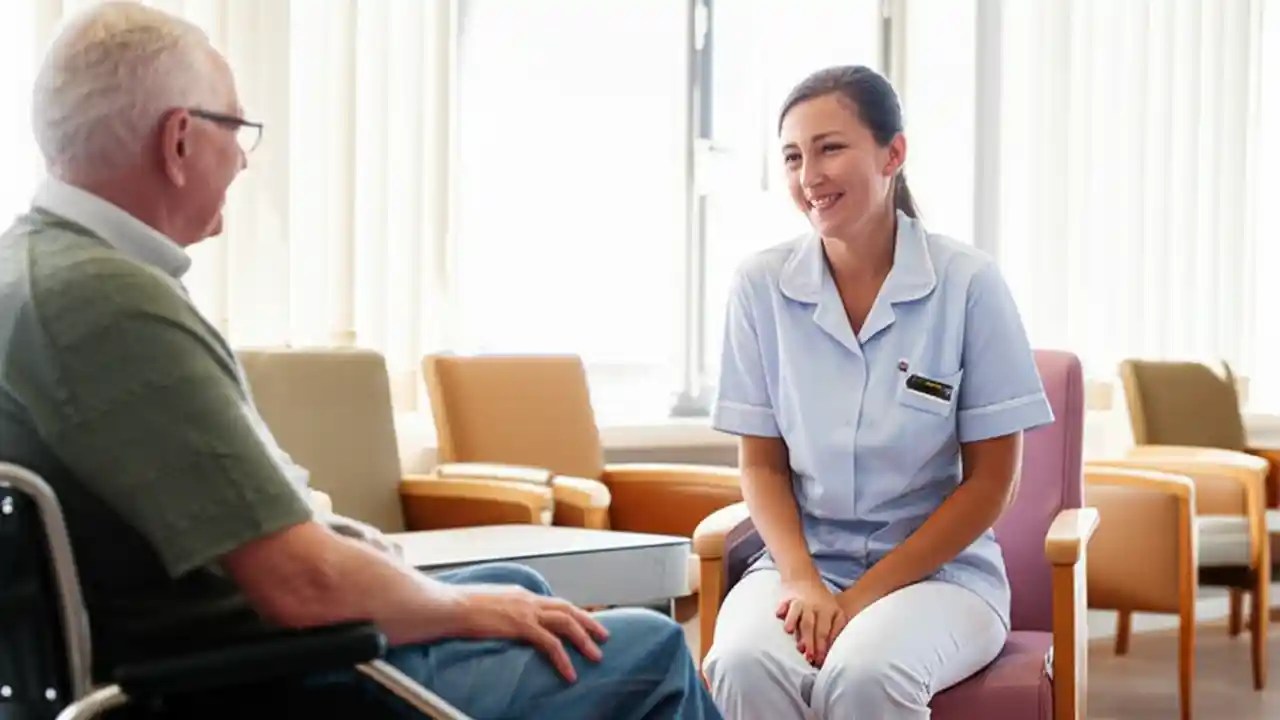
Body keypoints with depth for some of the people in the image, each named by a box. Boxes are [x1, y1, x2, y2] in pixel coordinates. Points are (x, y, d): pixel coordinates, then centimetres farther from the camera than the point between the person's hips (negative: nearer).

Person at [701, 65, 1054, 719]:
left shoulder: (968, 283, -7)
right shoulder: (760, 285, -1)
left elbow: (990, 480, -4)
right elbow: (762, 464, 5)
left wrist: (865, 596, -11)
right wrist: (803, 580, -13)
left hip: (939, 568, -2)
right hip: (801, 560, 2)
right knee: (744, 663, -31)